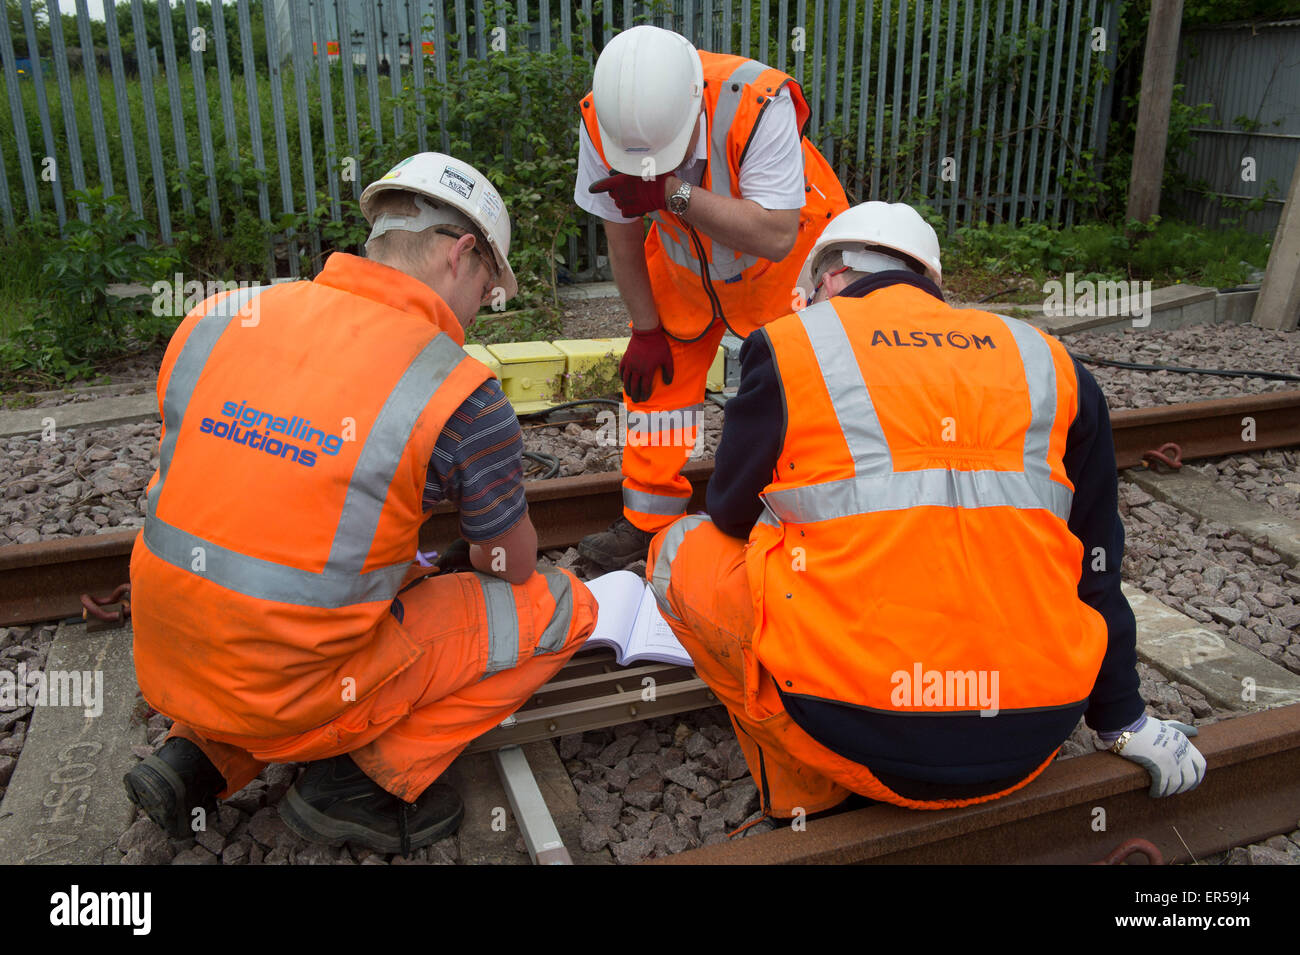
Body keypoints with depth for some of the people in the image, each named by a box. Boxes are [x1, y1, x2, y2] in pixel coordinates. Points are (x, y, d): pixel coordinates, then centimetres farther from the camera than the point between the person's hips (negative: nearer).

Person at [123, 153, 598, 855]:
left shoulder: (216, 320, 0)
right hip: (300, 694, -6)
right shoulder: (457, 392, -15)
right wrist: (457, 562, 26)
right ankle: (358, 781, 2)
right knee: (560, 607, 4)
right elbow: (514, 566, 0)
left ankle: (200, 756, 18)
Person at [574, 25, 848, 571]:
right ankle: (647, 524, 16)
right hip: (683, 264, 3)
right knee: (656, 376, 2)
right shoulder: (599, 122, -25)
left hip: (787, 264, -3)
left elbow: (776, 235, -41)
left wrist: (672, 192, -48)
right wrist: (646, 329, -4)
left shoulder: (759, 103, -38)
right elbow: (621, 235, -10)